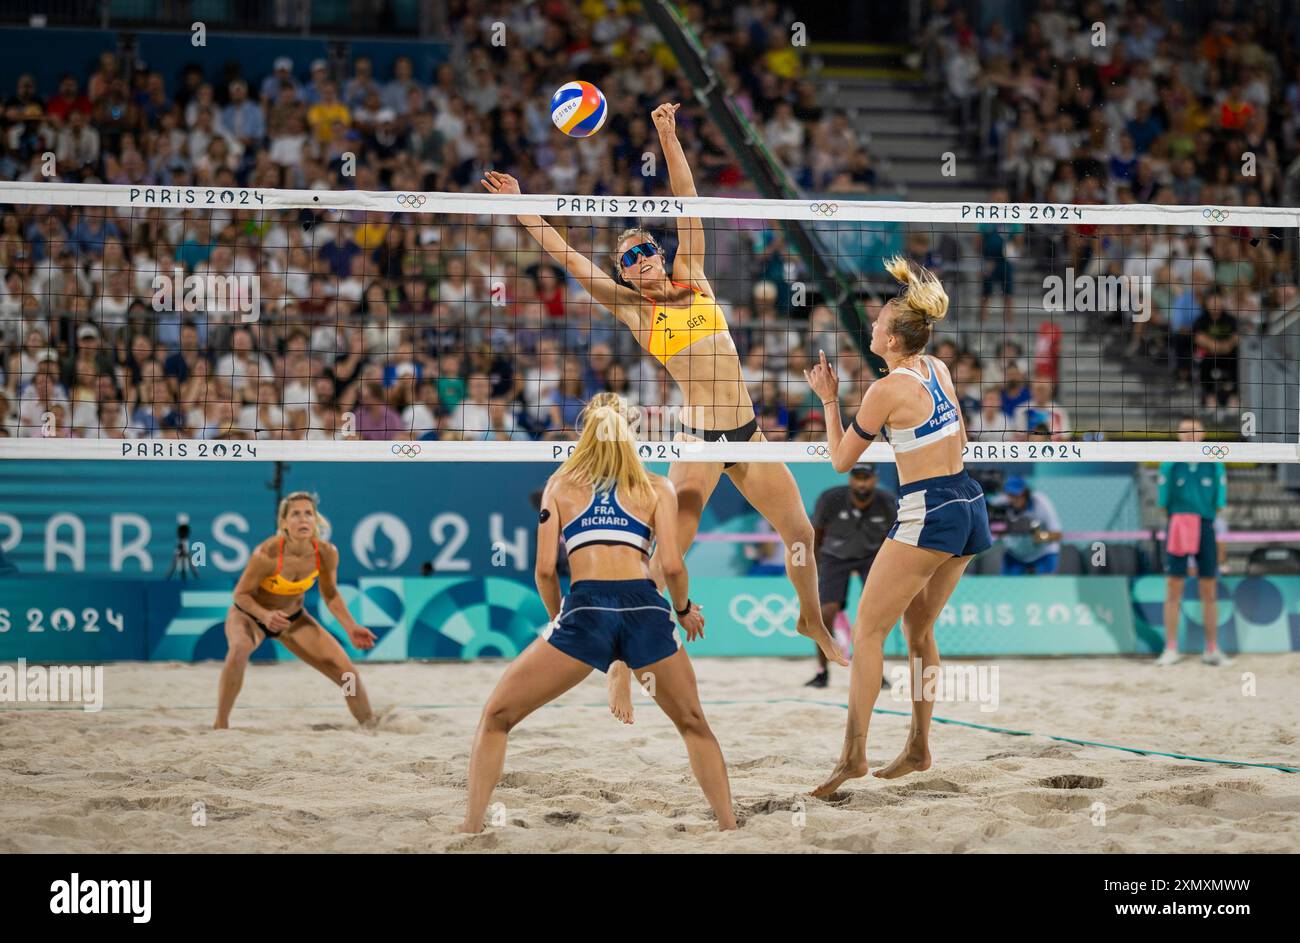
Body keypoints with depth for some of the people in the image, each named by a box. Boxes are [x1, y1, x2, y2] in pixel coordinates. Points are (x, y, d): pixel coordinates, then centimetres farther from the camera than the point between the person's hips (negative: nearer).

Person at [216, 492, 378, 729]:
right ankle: (220, 726, -26)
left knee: (347, 673, -2)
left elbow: (331, 595, -1)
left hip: (294, 618, 4)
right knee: (239, 650, -38)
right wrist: (265, 616, -39)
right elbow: (241, 594, -21)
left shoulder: (327, 553, -21)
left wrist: (351, 628, -11)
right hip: (248, 613, -4)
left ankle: (371, 727, 20)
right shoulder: (266, 554, -34)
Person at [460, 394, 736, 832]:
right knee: (694, 725, 23)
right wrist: (685, 610, 23)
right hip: (645, 608, 1)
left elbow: (545, 570, 9)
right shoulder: (656, 487, 15)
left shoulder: (560, 485, 16)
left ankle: (471, 828, 0)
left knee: (496, 717, 12)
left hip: (584, 611, -1)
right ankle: (729, 826, 18)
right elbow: (672, 565, 5)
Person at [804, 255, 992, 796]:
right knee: (918, 629, 18)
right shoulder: (939, 369, 8)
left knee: (868, 629, -4)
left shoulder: (886, 390, -14)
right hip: (970, 507, 8)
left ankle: (854, 753, -10)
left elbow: (841, 460, -2)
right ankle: (919, 748, 20)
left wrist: (828, 400, 6)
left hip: (927, 515, -8)